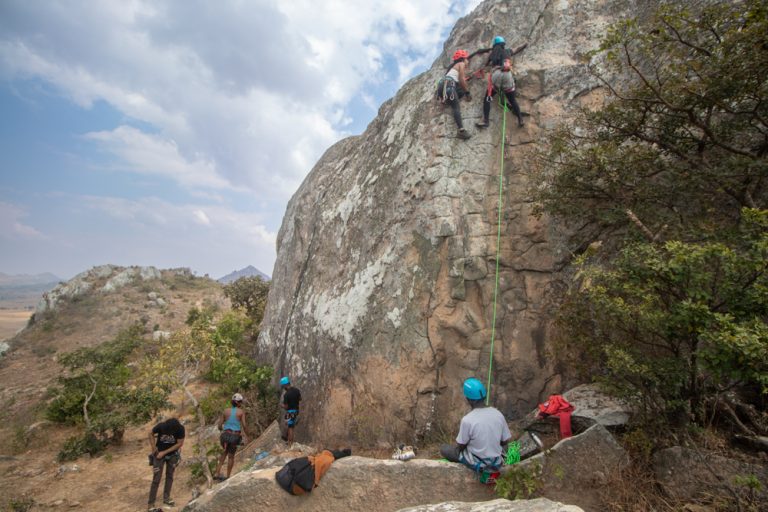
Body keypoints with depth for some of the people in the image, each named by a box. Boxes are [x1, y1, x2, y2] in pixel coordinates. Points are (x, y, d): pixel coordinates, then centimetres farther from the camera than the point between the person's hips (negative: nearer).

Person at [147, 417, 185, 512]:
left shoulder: (180, 428, -28)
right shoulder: (161, 426, -29)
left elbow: (180, 443, -19)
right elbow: (151, 434, -8)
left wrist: (164, 452, -20)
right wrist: (153, 448, -13)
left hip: (172, 454, 1)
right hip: (159, 454, -1)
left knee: (170, 476, 13)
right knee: (156, 479, -3)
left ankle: (166, 498, 29)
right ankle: (151, 504, 7)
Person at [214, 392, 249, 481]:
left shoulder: (225, 411, 5)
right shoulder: (241, 412, -2)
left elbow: (219, 426, 6)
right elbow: (244, 426, -8)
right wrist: (246, 435, 9)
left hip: (225, 435, 3)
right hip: (235, 436, -3)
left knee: (225, 452, 30)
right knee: (231, 456, 19)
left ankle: (217, 473, 22)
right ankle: (227, 477, 25)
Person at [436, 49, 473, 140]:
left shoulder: (454, 65, 36)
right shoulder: (461, 64, 11)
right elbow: (462, 80, 1)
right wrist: (467, 91, 6)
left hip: (442, 83, 8)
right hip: (448, 84, -8)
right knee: (456, 107, -17)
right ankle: (461, 130, -30)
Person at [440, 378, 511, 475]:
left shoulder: (467, 420, -26)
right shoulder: (498, 414, -12)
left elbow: (460, 446, -13)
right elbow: (505, 441, -1)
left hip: (477, 463, -4)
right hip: (497, 462, 4)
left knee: (444, 449, 15)